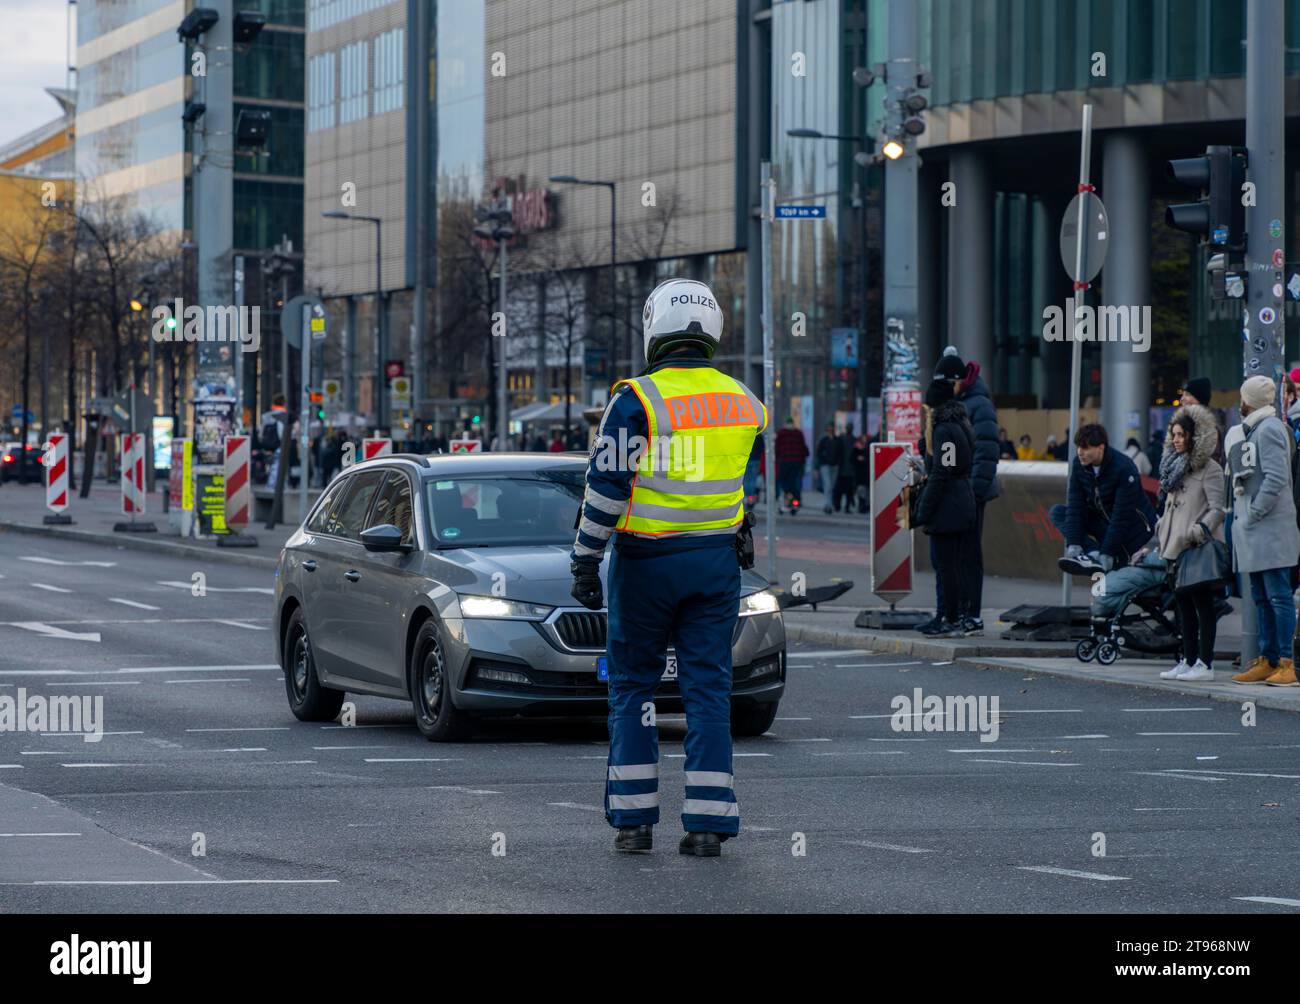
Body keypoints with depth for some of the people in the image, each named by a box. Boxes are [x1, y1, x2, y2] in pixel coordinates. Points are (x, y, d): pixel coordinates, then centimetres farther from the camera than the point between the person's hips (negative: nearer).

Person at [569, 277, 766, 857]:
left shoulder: (637, 399, -12)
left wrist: (584, 561, -8)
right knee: (708, 688, 4)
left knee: (632, 685, 8)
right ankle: (708, 823, -1)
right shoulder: (744, 403, 5)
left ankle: (634, 819, 7)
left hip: (646, 563, -4)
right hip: (717, 561, 4)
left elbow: (605, 488, -13)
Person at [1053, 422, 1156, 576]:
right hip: (1102, 520, 7)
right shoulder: (1079, 464, -9)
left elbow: (1122, 516, -28)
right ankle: (1093, 554, -28)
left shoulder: (1124, 469, -27)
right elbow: (1075, 506, -12)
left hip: (1132, 527, -7)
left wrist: (1107, 555, -31)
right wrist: (1073, 545, -23)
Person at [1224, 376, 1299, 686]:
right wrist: (1240, 515, 11)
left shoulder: (1270, 429, -10)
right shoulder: (1245, 431, 19)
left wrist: (1254, 513, -17)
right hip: (1252, 531, 10)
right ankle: (1268, 661, 16)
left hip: (1271, 528, -10)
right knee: (1261, 599, 12)